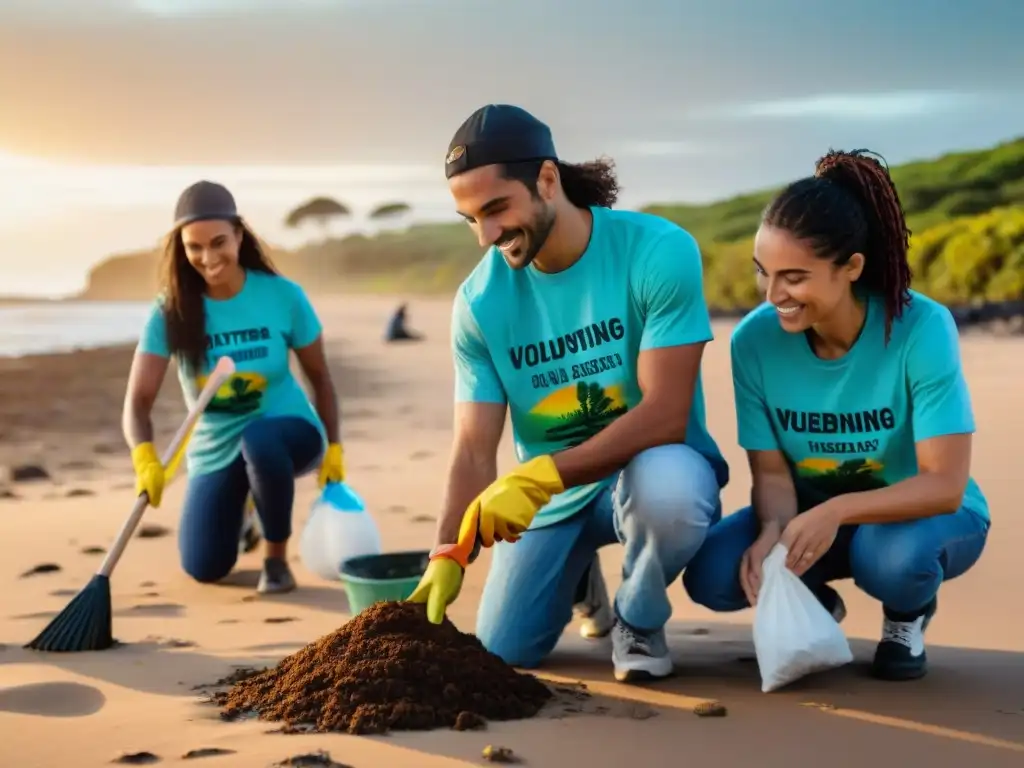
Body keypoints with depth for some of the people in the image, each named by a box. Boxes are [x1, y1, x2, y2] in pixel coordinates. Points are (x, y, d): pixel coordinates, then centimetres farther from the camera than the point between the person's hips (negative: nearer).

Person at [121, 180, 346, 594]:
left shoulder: (283, 296, -16)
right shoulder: (171, 311, -15)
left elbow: (319, 377, -3)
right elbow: (138, 399, -22)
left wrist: (333, 449, -5)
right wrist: (145, 458, -42)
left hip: (285, 433, -2)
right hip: (215, 451, 2)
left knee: (258, 439, -39)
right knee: (204, 569, -2)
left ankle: (277, 557, -14)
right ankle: (240, 515, 34)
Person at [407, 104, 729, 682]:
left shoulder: (659, 253, -23)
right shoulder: (480, 301, -10)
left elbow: (665, 415, -27)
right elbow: (475, 449, -11)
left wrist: (539, 477, -36)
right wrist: (449, 554, -28)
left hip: (651, 464, -4)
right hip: (549, 487, 4)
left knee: (668, 488, -40)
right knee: (504, 651, -1)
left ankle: (639, 619, -5)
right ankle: (579, 579, 33)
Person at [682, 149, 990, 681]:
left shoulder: (922, 329, -28)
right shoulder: (754, 339, -19)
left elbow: (945, 484, -28)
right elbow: (771, 472, -11)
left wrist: (836, 511, -43)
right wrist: (773, 530, -35)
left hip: (919, 514, -3)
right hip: (811, 512, 3)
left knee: (893, 556, -37)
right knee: (712, 574, -22)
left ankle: (907, 616, 2)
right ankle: (815, 606, 12)